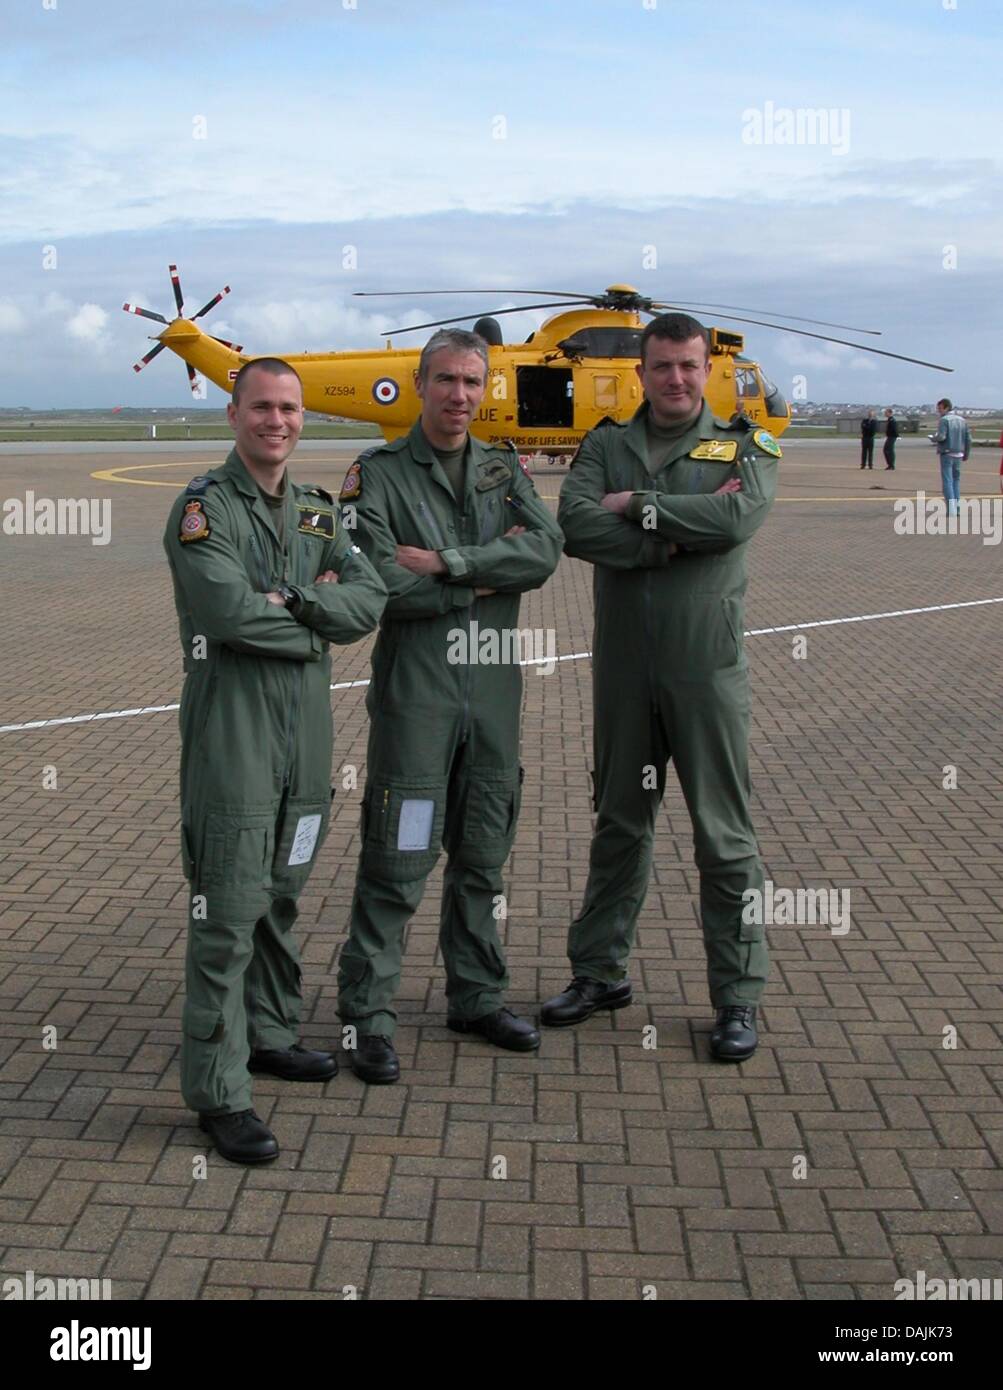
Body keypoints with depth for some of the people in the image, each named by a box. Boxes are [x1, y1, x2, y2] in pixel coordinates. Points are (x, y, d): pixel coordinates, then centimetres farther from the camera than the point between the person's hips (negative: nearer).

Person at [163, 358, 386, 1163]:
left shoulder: (318, 512, 14)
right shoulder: (204, 508, -5)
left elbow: (370, 602, 2)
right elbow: (232, 612, -19)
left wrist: (294, 599, -13)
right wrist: (320, 619, -5)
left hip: (308, 726, 6)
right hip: (233, 729, -6)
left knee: (282, 896, 17)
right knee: (228, 912, -6)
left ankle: (269, 1034, 34)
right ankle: (217, 1090, 1)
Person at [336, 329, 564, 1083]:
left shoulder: (505, 468, 11)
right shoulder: (378, 475, -3)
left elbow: (547, 547, -7)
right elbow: (382, 584, -16)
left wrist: (446, 561, -16)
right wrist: (491, 575, -9)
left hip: (494, 688, 5)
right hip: (415, 690, -5)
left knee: (484, 855, 14)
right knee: (398, 859, -3)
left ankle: (478, 997, 28)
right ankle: (368, 1016, 9)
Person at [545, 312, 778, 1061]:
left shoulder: (744, 446, 3)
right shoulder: (604, 447, 8)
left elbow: (738, 517, -18)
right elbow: (576, 526, -10)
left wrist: (638, 506, -11)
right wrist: (674, 540, -17)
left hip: (707, 668, -2)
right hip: (623, 669, 3)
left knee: (725, 836, 3)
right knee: (619, 826, 14)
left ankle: (739, 996, 14)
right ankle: (600, 972, 28)